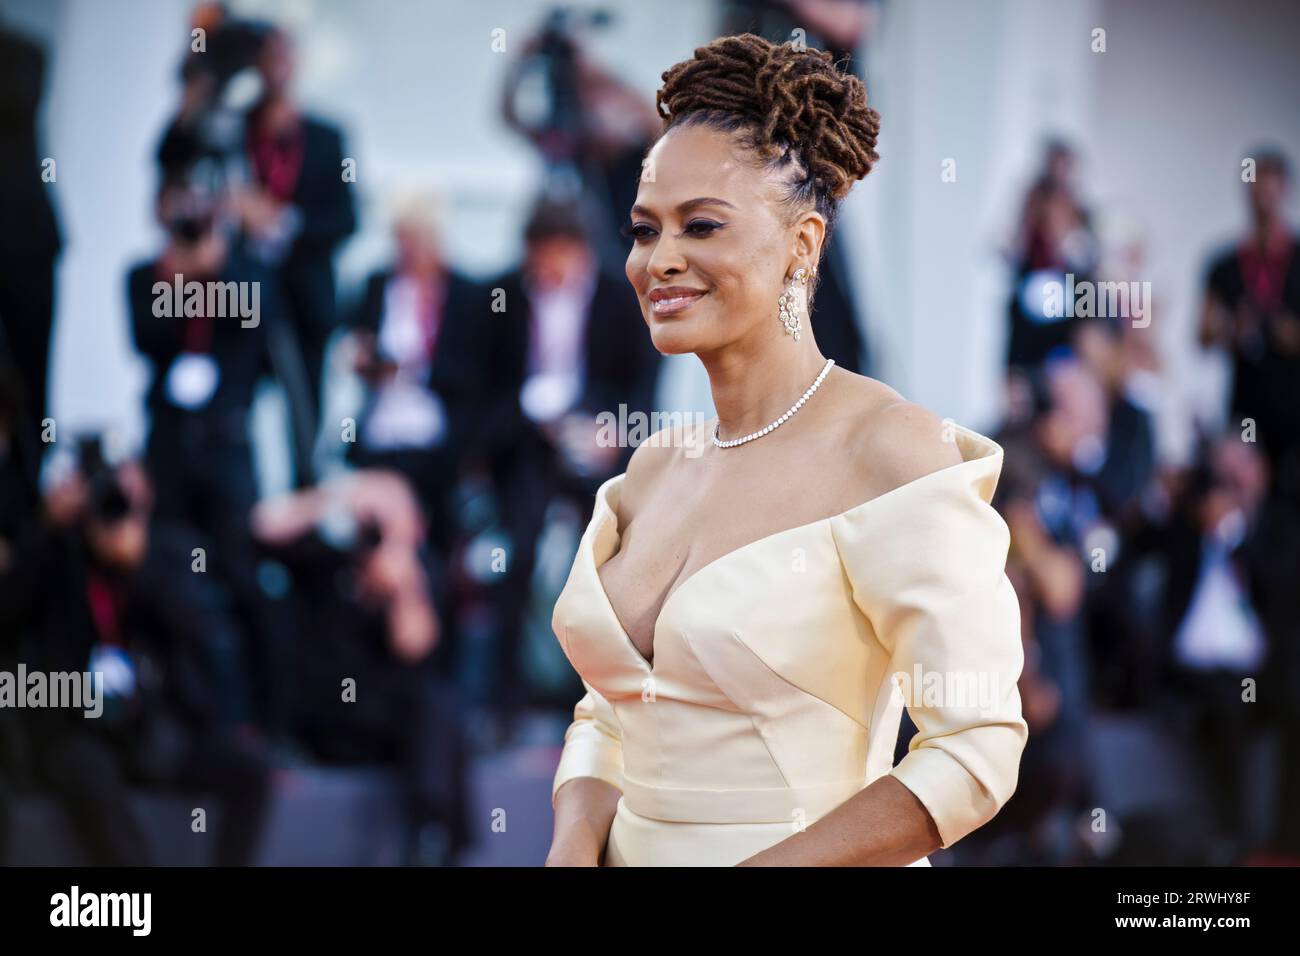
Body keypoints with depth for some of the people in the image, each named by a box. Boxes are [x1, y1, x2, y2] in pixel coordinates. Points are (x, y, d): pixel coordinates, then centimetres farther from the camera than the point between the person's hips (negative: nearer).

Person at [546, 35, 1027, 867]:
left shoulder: (889, 452, -14)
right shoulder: (651, 471, 5)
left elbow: (975, 753, -17)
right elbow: (605, 718, 13)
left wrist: (763, 865, -20)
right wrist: (575, 848, -7)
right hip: (634, 856, 6)